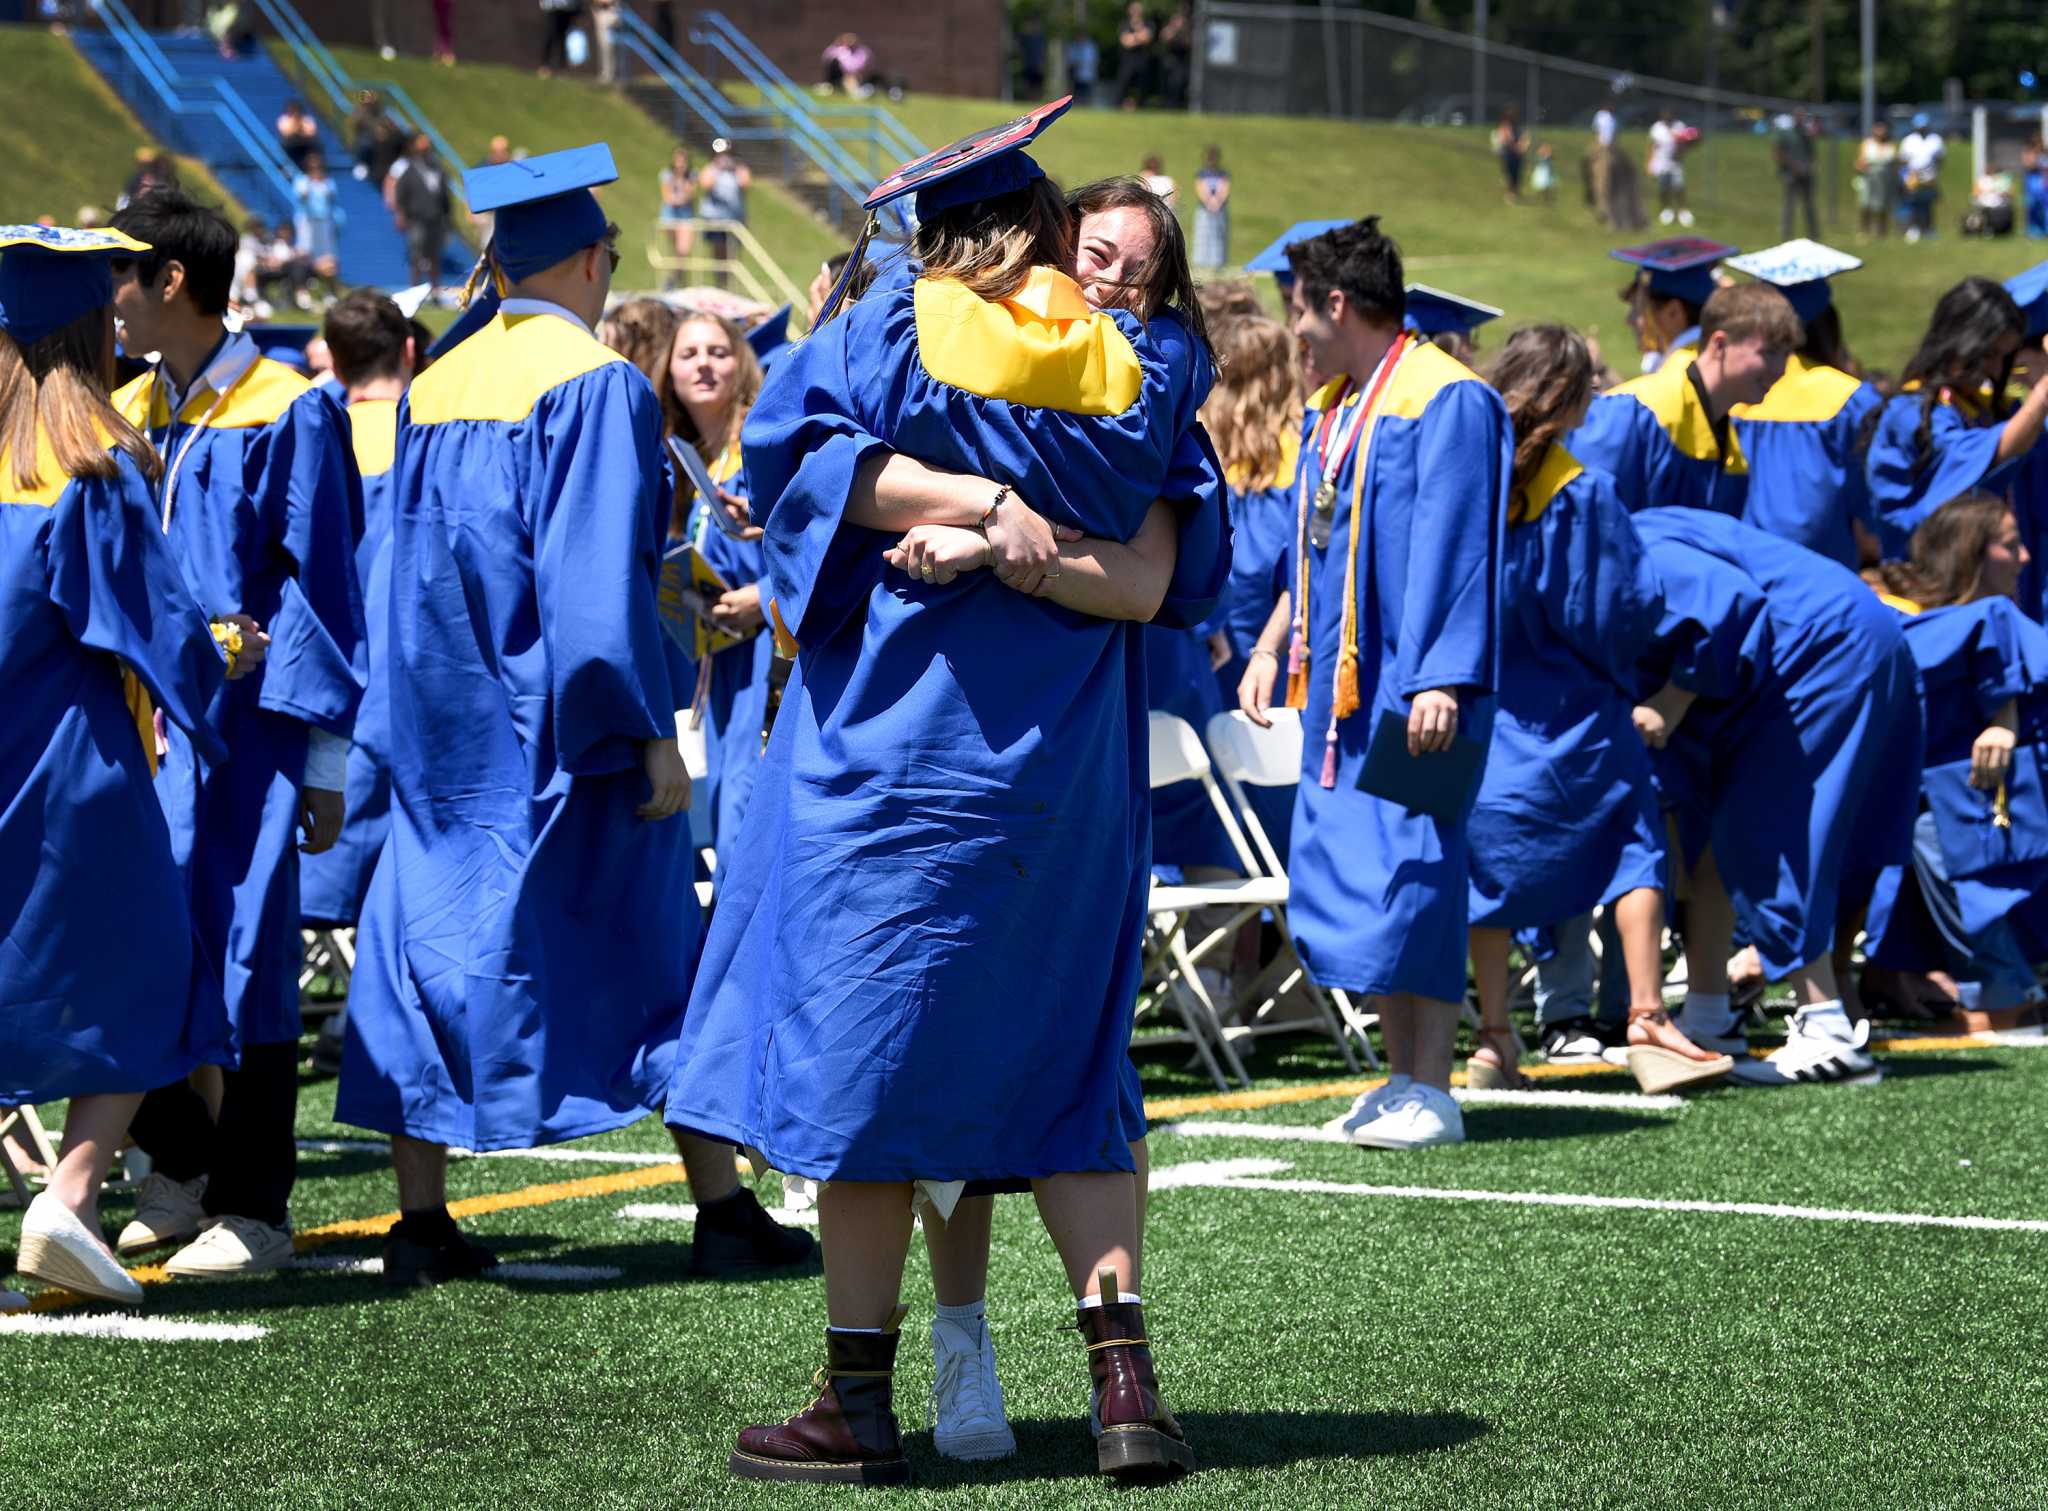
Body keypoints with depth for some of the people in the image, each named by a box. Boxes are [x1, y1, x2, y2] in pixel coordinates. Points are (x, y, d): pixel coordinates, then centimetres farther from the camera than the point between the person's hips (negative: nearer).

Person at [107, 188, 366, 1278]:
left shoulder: (285, 417, -7)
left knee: (240, 952, -4)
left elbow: (321, 589, -7)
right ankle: (179, 1173, 20)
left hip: (246, 722, -6)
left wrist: (324, 759, -10)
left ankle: (251, 1208, 3)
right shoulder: (129, 416, 12)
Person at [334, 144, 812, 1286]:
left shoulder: (432, 388, 10)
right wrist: (653, 731, -16)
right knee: (654, 948, 2)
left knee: (434, 946, 6)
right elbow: (601, 574, -18)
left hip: (448, 723, 6)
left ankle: (422, 1223, 3)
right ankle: (724, 1210, 5)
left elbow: (409, 571, 14)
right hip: (560, 721, -6)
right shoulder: (596, 381, -11)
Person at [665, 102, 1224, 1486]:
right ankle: (1126, 1381, 1)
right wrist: (1025, 547, -14)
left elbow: (795, 441, -16)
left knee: (868, 1059, 2)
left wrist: (977, 508, -18)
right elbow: (1156, 578, -4)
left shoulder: (892, 331, -1)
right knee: (1070, 1073, 12)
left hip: (893, 746, -3)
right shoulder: (1143, 372, 5)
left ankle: (861, 1405, 4)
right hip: (1070, 772, 3)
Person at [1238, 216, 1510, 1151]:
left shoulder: (1447, 403, -11)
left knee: (1406, 876, -9)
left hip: (1409, 686, -9)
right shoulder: (1331, 412, 16)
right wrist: (1271, 649, 17)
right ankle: (1403, 1080, 15)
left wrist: (1441, 679, -23)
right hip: (1342, 686, 9)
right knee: (1350, 877, 8)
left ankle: (1429, 1091, -4)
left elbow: (1456, 551, -17)